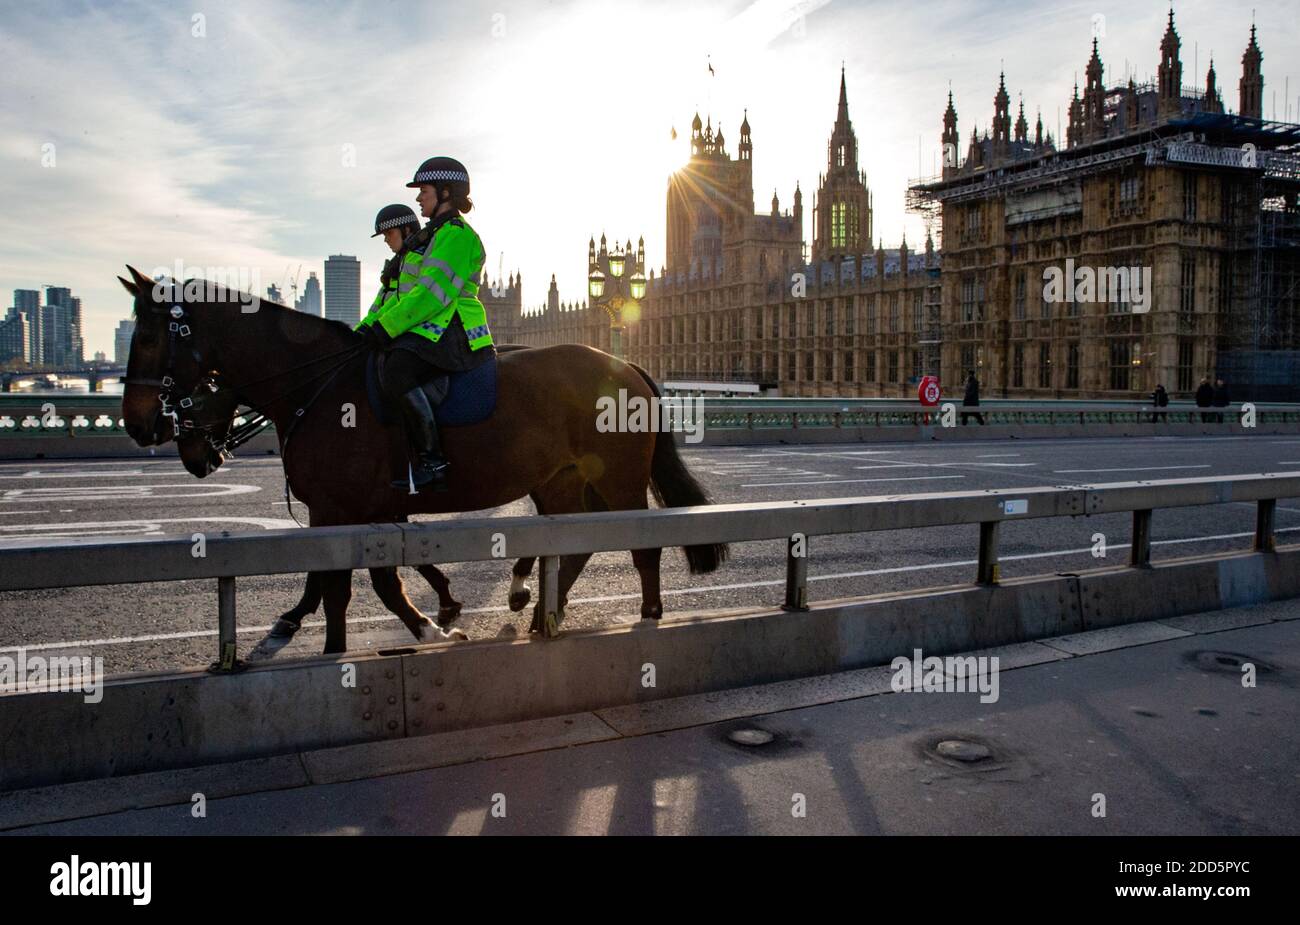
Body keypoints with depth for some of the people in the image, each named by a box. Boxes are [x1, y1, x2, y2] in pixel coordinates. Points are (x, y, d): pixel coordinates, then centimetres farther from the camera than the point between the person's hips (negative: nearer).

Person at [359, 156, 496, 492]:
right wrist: (366, 328, 16)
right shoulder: (431, 235, 25)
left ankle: (432, 464, -32)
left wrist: (384, 327, -20)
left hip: (448, 332, -11)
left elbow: (432, 294, -19)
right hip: (423, 331, 11)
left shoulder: (457, 234, -8)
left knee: (395, 374, -34)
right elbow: (403, 295, 25)